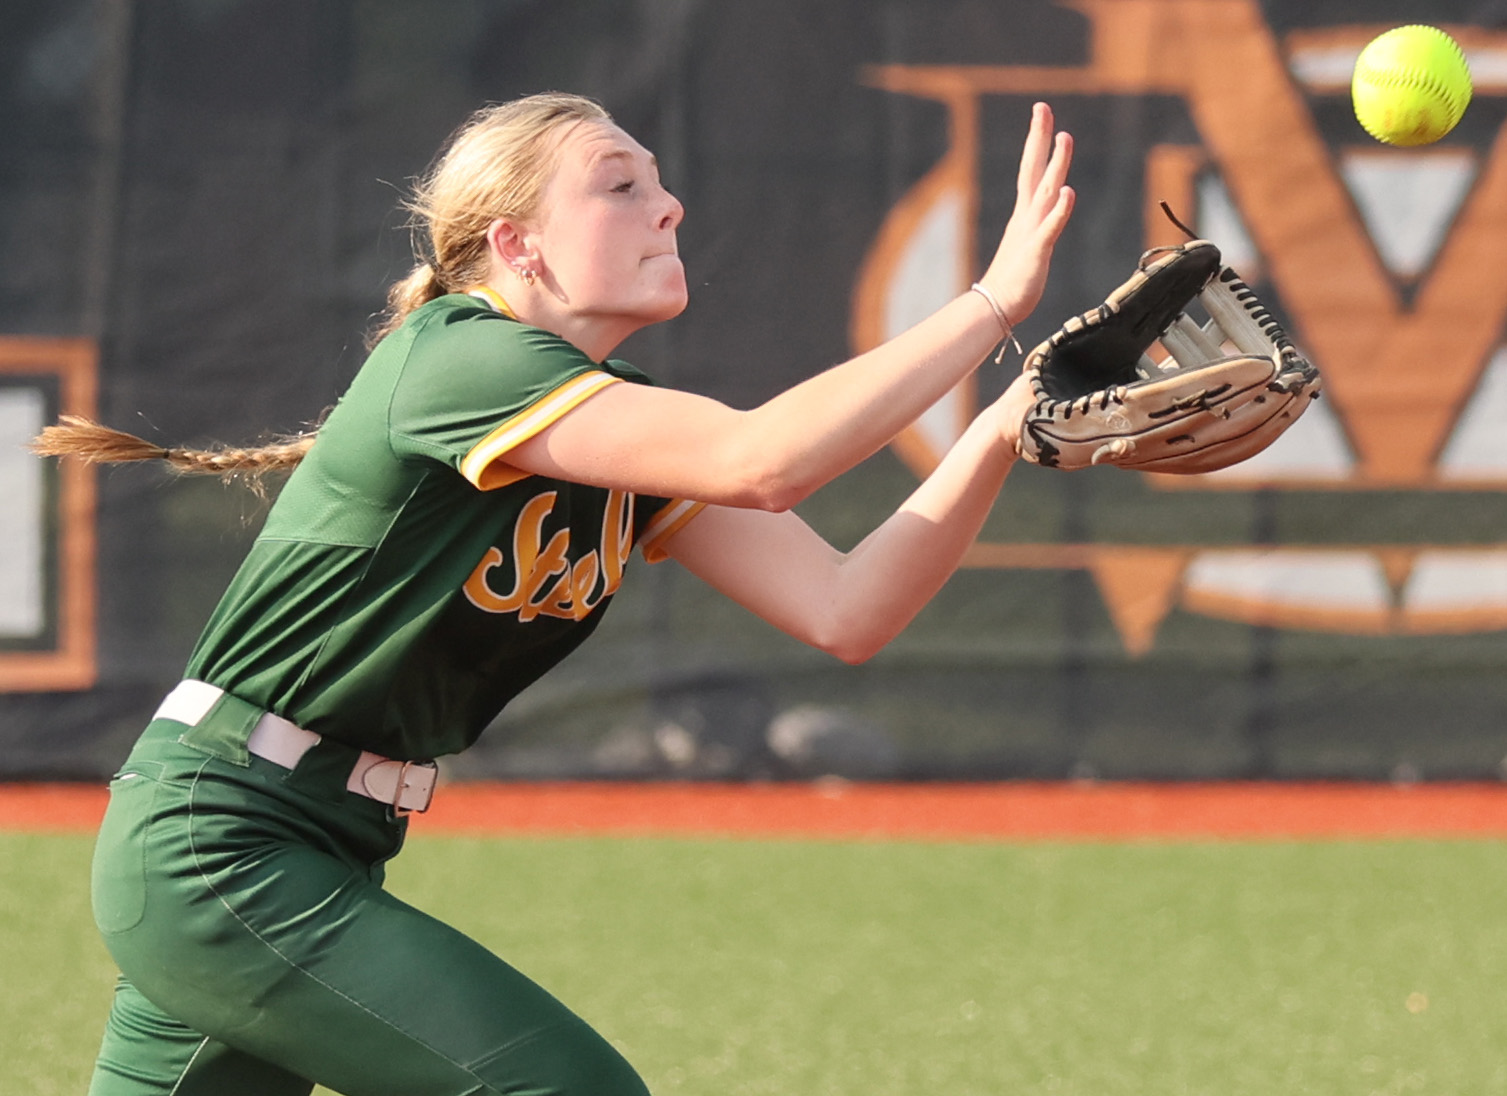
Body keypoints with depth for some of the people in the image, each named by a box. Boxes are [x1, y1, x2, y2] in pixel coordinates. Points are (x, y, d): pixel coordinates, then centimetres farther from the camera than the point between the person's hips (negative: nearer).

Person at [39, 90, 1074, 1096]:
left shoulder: (628, 433, 10)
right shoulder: (457, 361, -18)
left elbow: (846, 614, -2)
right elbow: (762, 462, -31)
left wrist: (1003, 429, -14)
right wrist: (995, 303, -28)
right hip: (216, 854, -10)